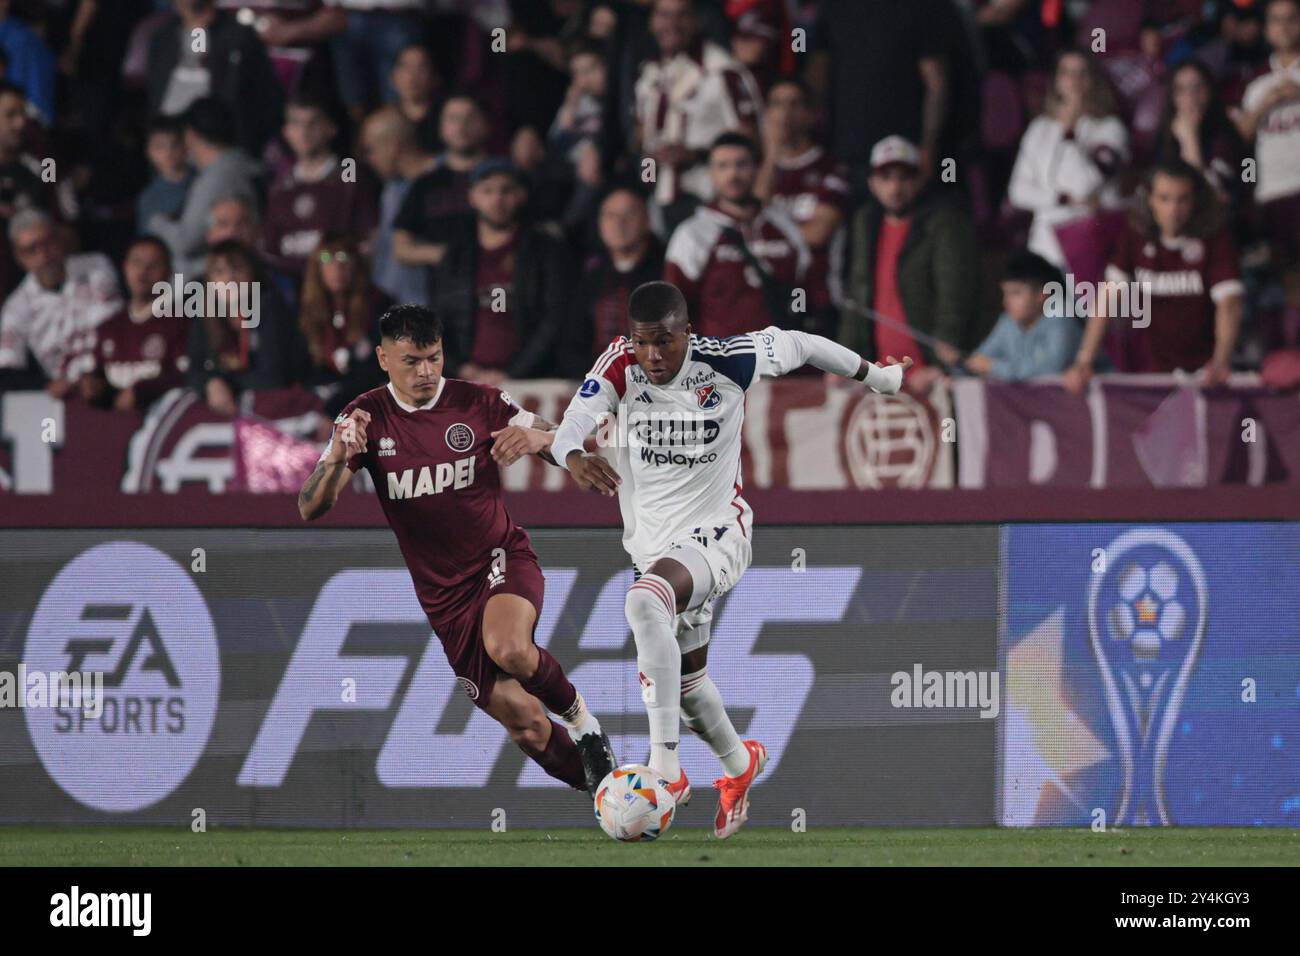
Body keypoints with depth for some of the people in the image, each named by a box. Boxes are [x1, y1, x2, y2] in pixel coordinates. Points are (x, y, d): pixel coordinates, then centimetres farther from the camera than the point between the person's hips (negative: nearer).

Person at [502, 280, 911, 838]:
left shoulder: (725, 362, -15)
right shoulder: (620, 366, -12)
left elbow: (797, 345, 2)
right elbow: (573, 425, -26)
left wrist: (875, 376, 17)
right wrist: (573, 456, -51)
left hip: (715, 533, -5)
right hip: (652, 540, 5)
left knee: (645, 602, -35)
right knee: (685, 677, 17)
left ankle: (664, 766, -37)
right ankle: (739, 764, 47)